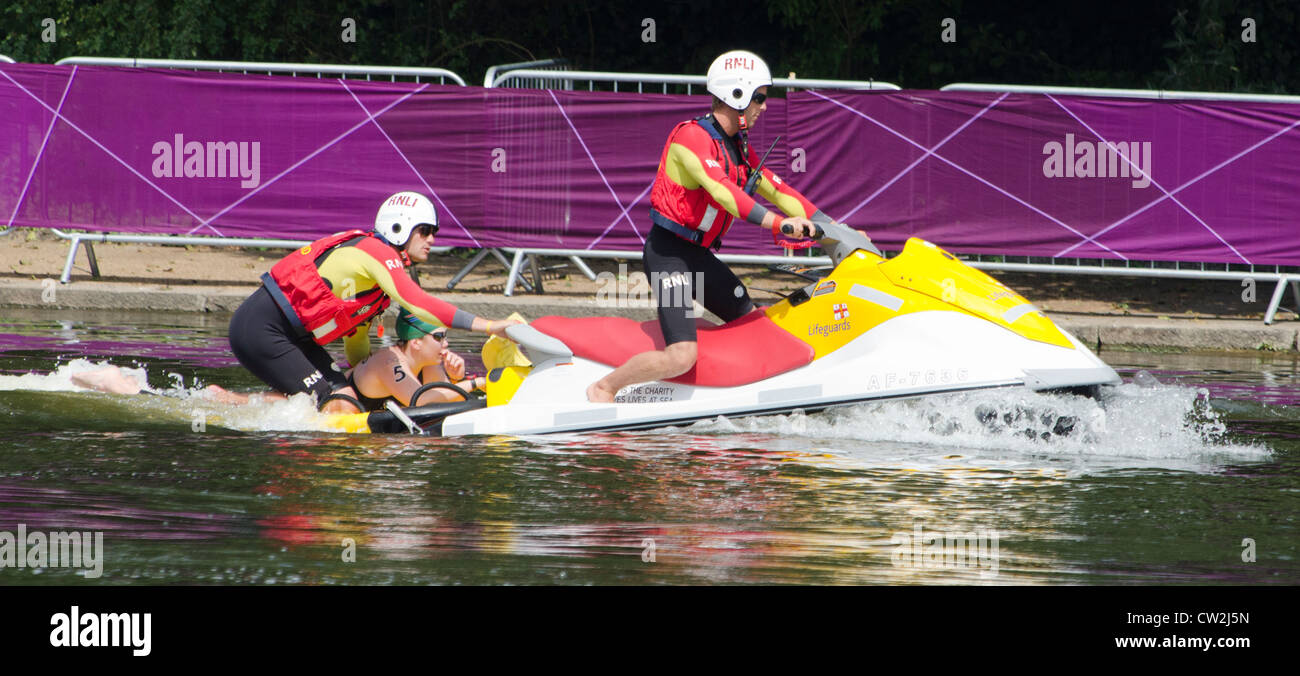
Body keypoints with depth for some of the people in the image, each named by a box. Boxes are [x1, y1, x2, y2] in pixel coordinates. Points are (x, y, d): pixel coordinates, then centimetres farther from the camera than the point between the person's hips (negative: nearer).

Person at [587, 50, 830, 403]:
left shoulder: (738, 145, 12)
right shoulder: (692, 136, -18)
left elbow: (774, 188, 15)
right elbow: (720, 189, -30)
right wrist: (777, 222, -37)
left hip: (700, 255, 10)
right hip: (668, 254, -10)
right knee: (682, 356, -20)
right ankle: (603, 389, -3)